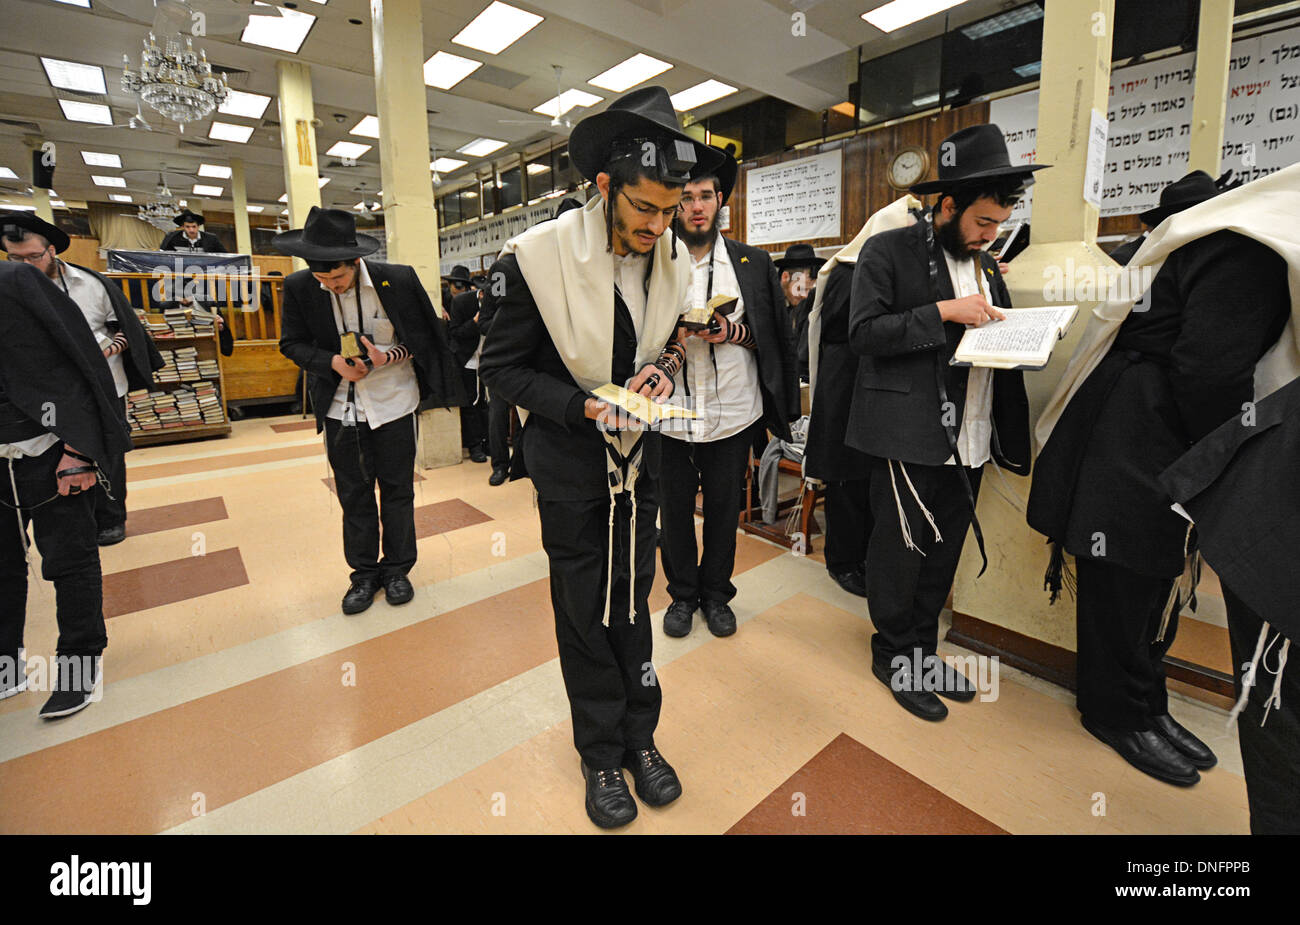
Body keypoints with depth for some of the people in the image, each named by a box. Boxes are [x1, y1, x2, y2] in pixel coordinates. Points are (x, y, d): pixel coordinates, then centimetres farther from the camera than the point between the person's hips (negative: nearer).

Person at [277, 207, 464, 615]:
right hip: (341, 409, 2)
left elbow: (422, 337, -4)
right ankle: (365, 572, 27)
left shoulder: (397, 280, -13)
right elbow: (292, 342, 2)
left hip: (393, 403, -1)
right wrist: (333, 362, -17)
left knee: (397, 489, 9)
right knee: (353, 493, 10)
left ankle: (397, 568, 27)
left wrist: (387, 357, -21)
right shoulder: (299, 287, -7)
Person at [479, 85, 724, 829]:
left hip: (638, 455, 4)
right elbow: (502, 368, -11)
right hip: (570, 460, -3)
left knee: (633, 596, 14)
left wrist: (661, 374, -12)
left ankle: (640, 735, 35)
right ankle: (602, 753, 30)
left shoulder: (674, 260, -3)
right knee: (583, 607, 8)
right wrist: (582, 406, -24)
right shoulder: (540, 255, -16)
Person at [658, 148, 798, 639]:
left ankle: (716, 593, 33)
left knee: (724, 506, 11)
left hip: (731, 411, 1)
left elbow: (773, 335, 5)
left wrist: (733, 332, -13)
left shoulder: (753, 263, 6)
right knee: (674, 507, 11)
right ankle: (682, 593, 32)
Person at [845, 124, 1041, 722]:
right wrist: (942, 312, -18)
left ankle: (923, 650, 33)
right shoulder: (889, 251, -4)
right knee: (900, 554, 4)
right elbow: (863, 332, -15)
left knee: (943, 554, 15)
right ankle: (895, 656, 23)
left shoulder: (985, 264, 18)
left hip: (969, 441, 7)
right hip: (910, 437, -7)